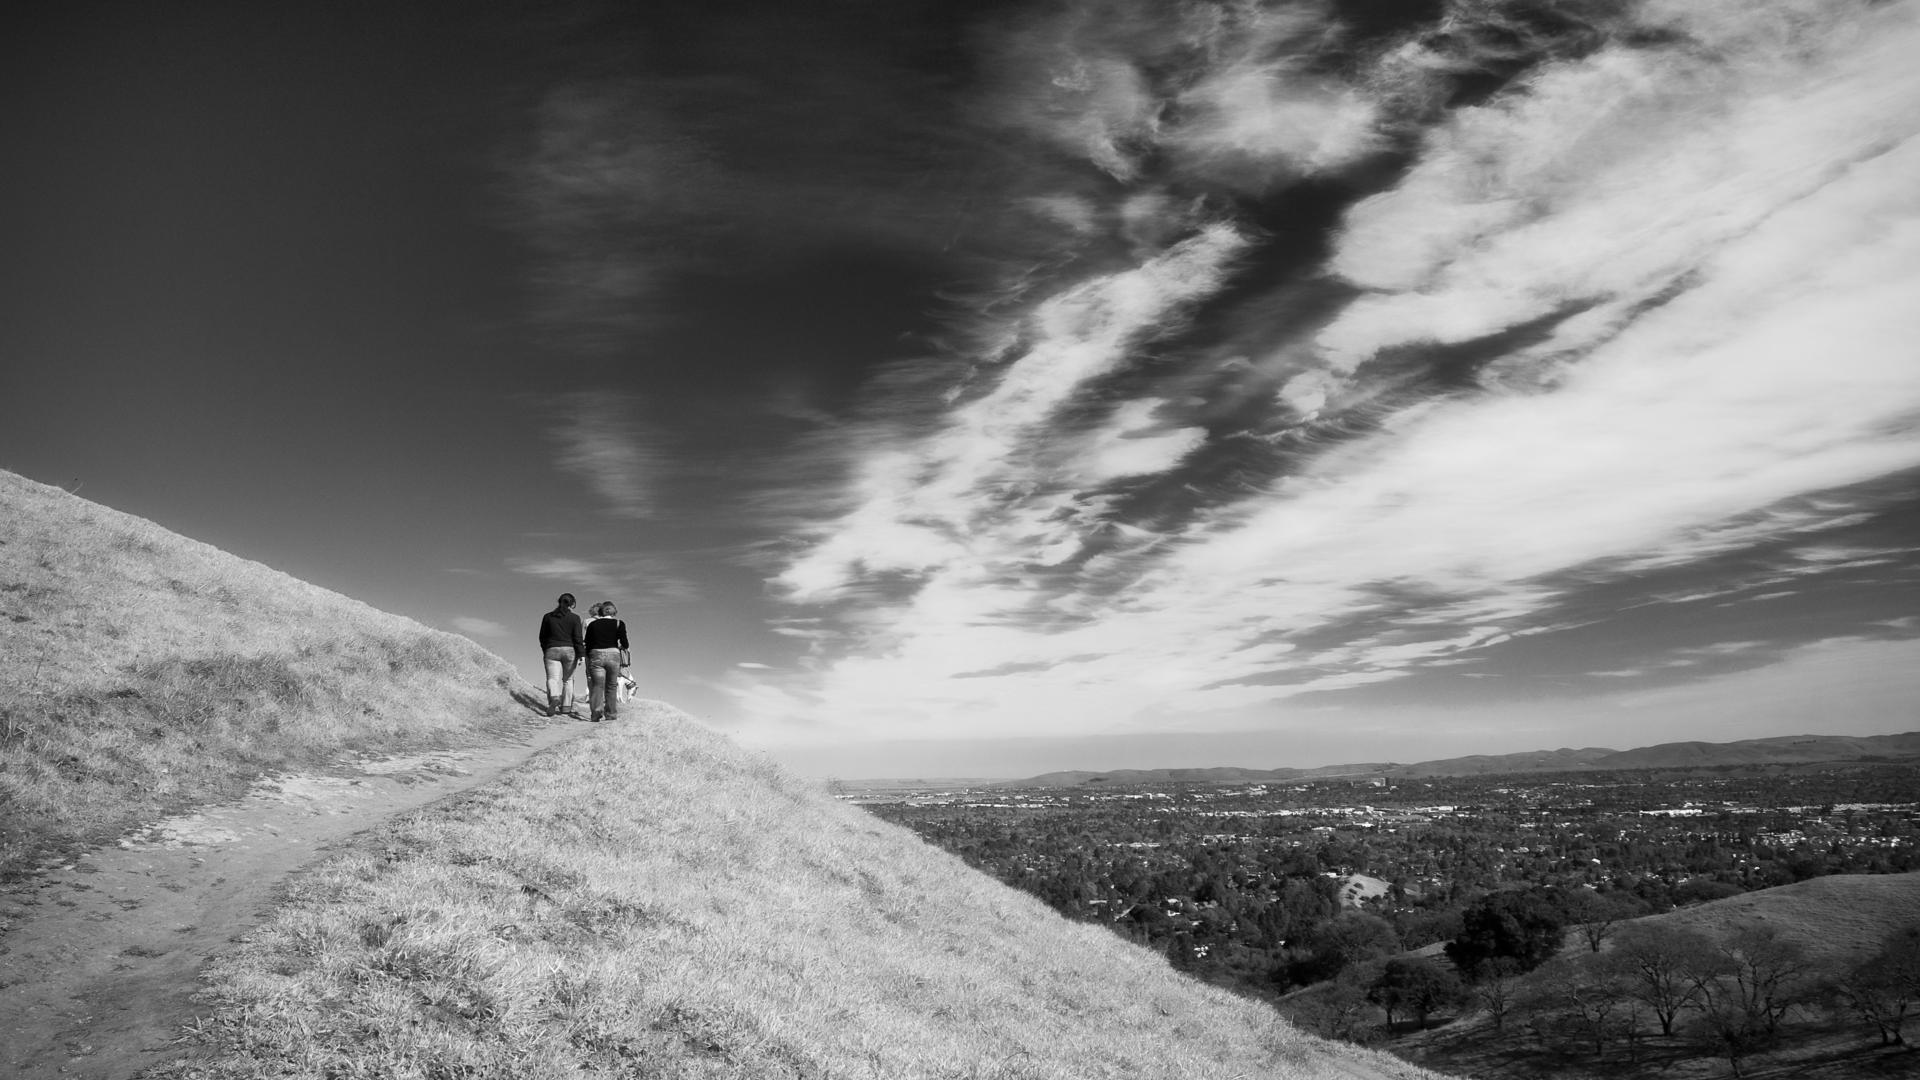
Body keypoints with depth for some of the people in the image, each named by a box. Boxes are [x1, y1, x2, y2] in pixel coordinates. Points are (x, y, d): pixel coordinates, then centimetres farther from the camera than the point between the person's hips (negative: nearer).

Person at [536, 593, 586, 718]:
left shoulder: (547, 617, 6)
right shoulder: (574, 618, -3)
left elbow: (542, 637, 14)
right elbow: (578, 638, -8)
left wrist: (544, 651, 27)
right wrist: (581, 655, -6)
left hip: (551, 651, 1)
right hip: (570, 651, -1)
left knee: (552, 678, -4)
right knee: (568, 680, 13)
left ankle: (554, 698, -33)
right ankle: (566, 707, 14)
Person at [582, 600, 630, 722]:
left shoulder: (593, 624, 12)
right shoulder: (618, 623, 6)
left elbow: (588, 644, 11)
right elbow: (624, 643, -3)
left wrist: (588, 661, 19)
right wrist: (626, 647, 21)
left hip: (595, 655, 1)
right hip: (613, 654, 0)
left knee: (597, 685, -2)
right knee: (612, 686, 12)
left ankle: (596, 711, -22)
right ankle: (611, 714, 17)